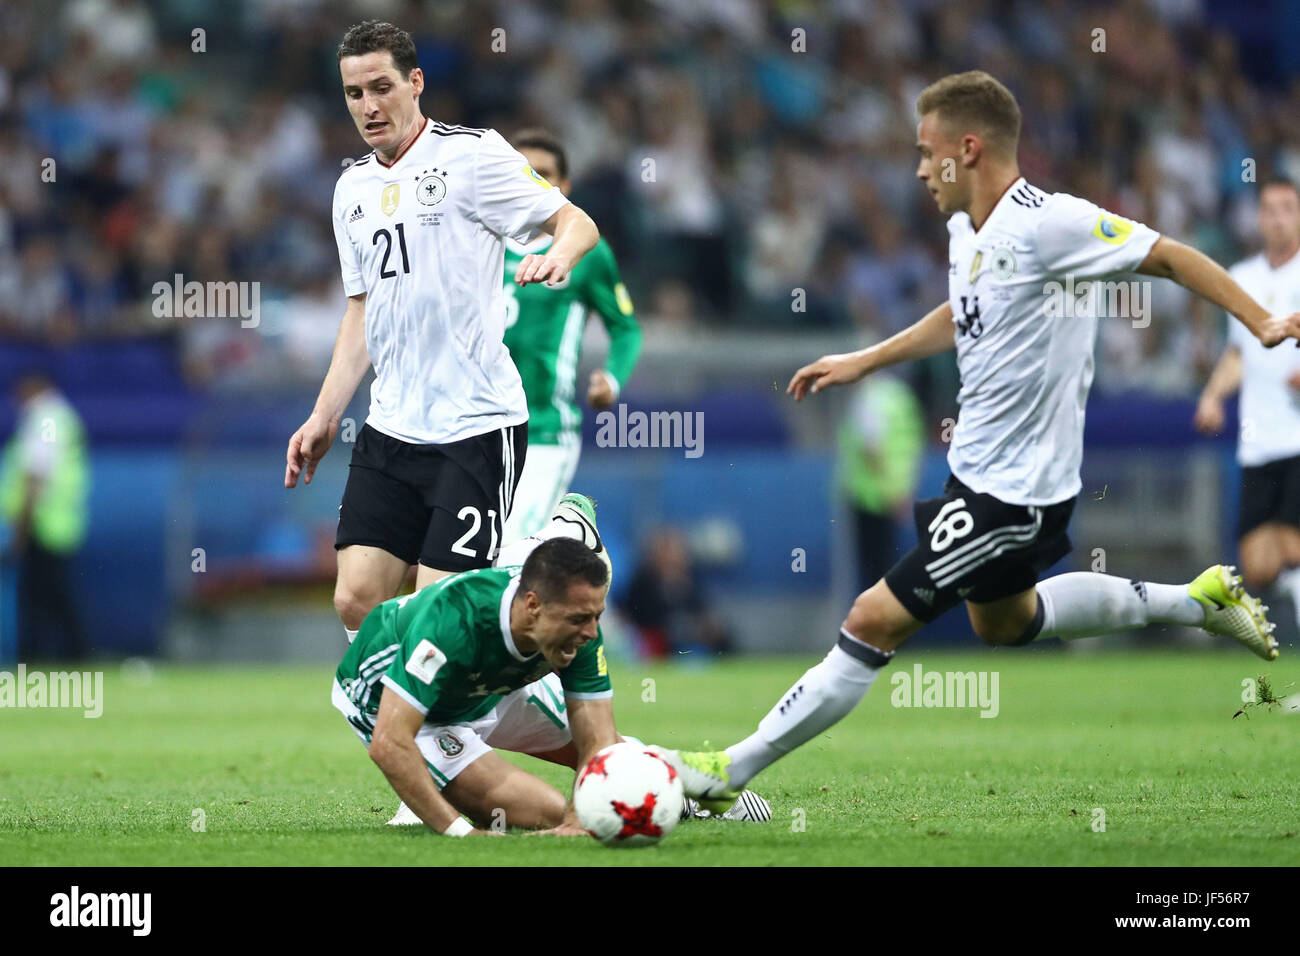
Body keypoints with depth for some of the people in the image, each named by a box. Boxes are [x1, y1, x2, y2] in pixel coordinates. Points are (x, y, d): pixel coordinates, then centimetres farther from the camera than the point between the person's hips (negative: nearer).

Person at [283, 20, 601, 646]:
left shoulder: (471, 154, -5)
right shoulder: (352, 189, 16)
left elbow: (577, 223, -5)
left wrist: (558, 254, -28)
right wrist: (324, 417, 18)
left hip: (476, 427, -6)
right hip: (391, 429, 6)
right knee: (356, 600, -2)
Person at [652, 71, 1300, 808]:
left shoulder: (1046, 223, -23)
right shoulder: (967, 230, 5)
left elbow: (1170, 257, -17)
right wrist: (864, 361, 25)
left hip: (1015, 494, -10)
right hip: (981, 471, 10)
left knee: (875, 621, -8)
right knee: (1002, 620, 31)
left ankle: (730, 772, -3)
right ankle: (1198, 600, 36)